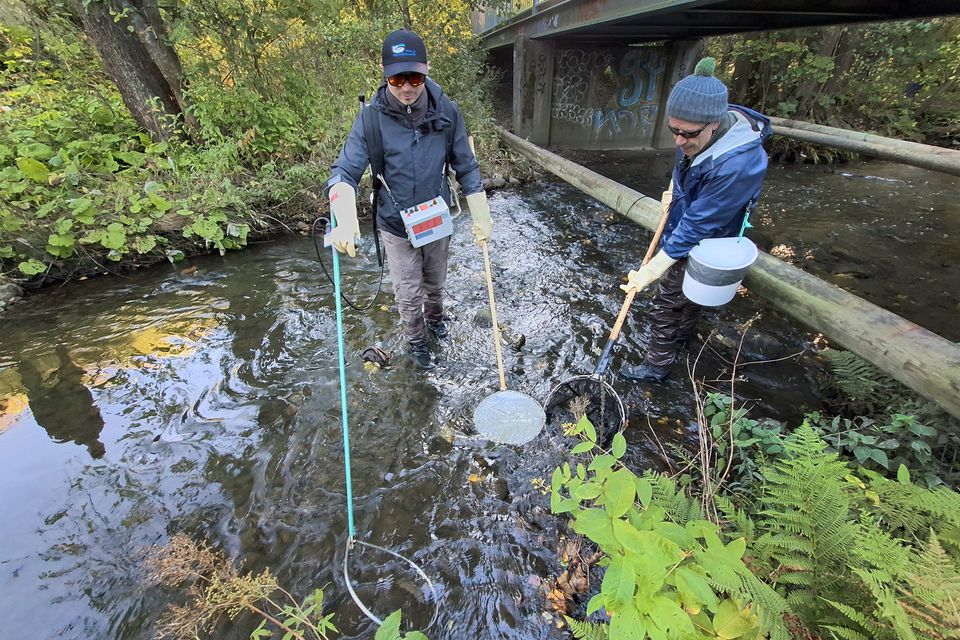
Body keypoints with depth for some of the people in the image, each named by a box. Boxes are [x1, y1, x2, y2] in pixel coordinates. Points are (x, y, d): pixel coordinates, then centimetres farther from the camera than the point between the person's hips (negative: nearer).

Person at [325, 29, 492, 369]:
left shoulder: (447, 112, -13)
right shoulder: (371, 118, -17)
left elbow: (466, 167, -5)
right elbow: (344, 172, -22)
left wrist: (481, 215, -8)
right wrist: (346, 220, -41)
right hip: (395, 228, -1)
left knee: (435, 282, 24)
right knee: (408, 294, 12)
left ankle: (435, 317, 57)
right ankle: (416, 340, 41)